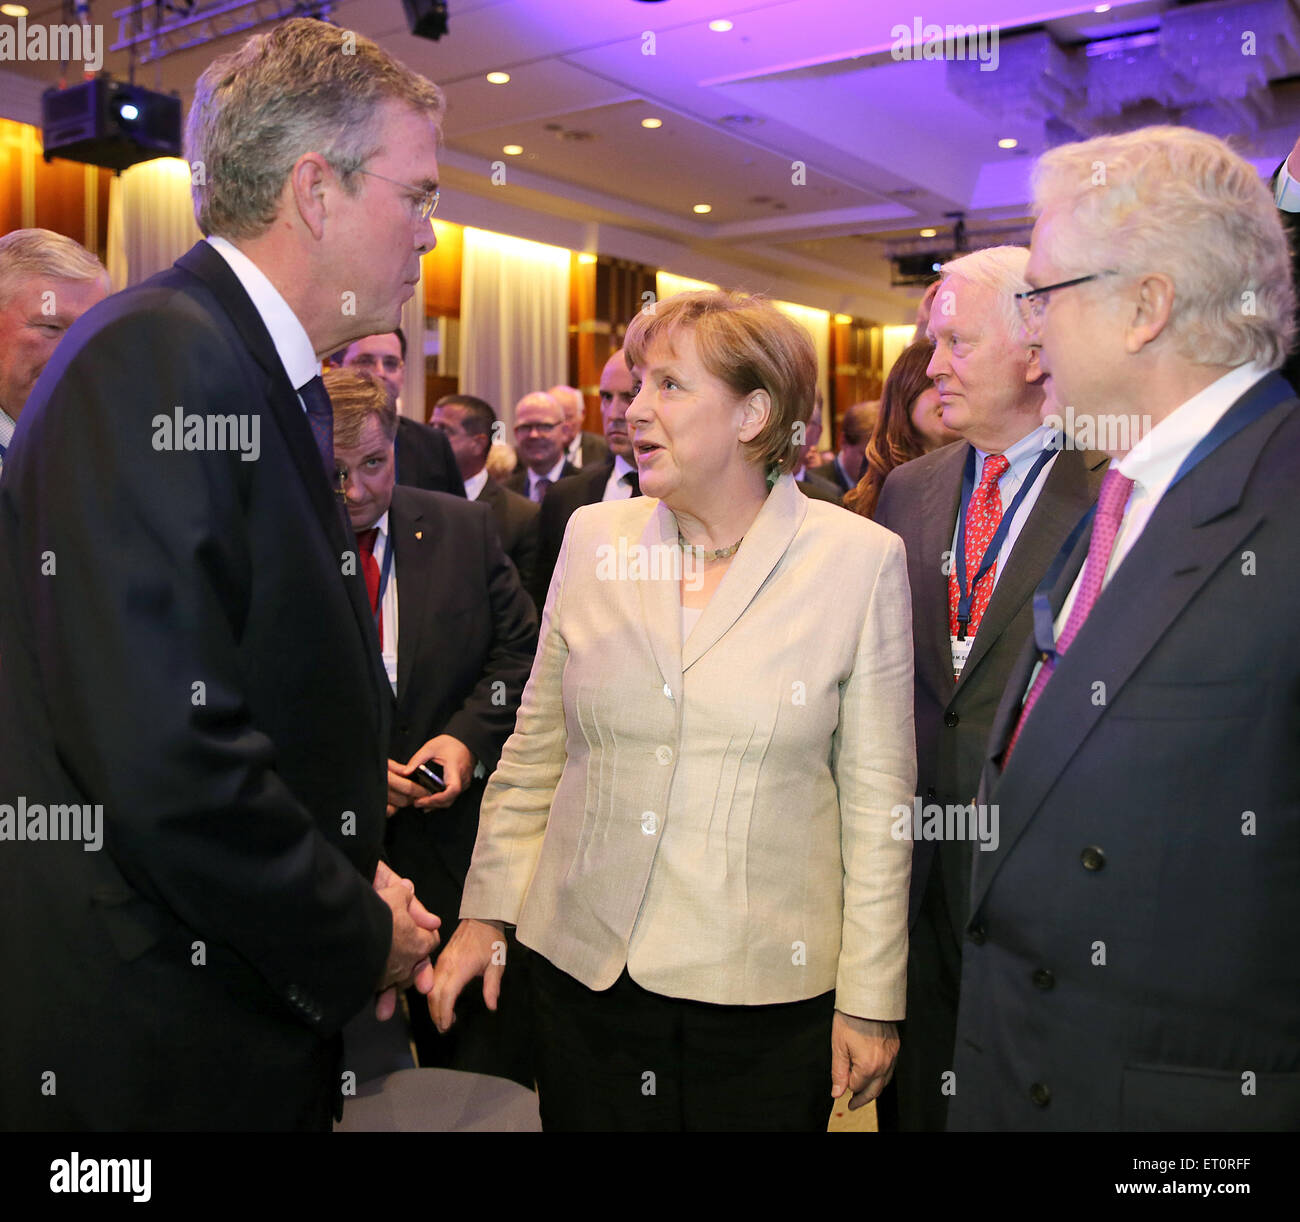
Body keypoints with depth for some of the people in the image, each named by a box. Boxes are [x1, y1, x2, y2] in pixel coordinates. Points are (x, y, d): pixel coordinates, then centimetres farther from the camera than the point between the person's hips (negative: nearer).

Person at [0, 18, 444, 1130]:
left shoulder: (268, 379, 9)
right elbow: (164, 755, -29)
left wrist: (354, 890, 4)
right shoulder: (157, 356, -21)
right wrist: (359, 940, -15)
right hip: (150, 1049, -8)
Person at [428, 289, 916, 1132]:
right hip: (584, 968, 3)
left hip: (766, 991, -2)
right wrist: (486, 912, 8)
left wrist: (870, 997, -3)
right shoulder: (593, 537, 2)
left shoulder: (862, 559, -6)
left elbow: (876, 798, -4)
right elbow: (534, 752, 9)